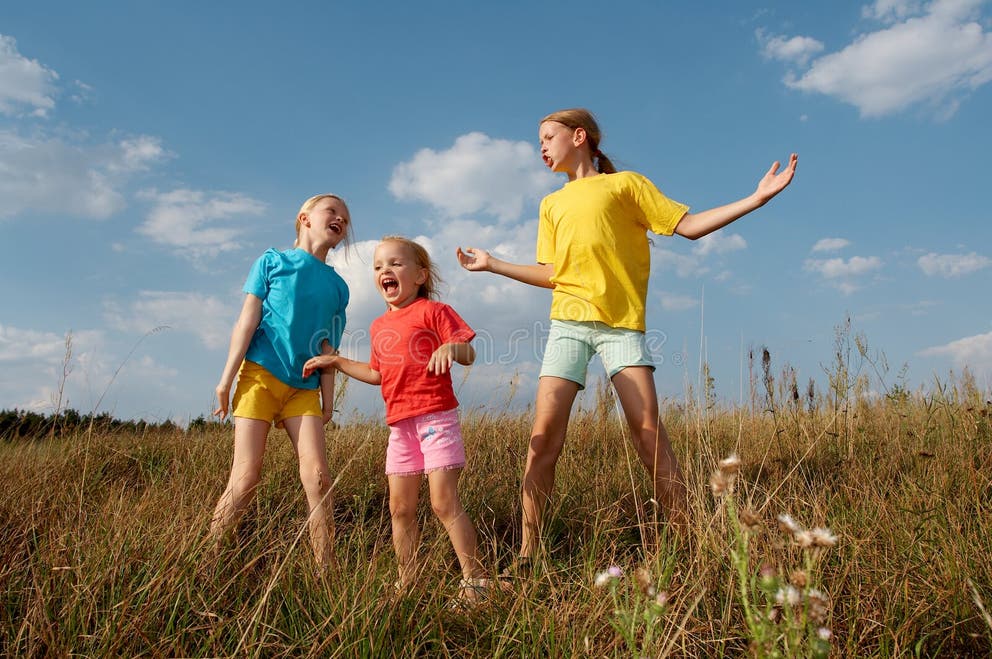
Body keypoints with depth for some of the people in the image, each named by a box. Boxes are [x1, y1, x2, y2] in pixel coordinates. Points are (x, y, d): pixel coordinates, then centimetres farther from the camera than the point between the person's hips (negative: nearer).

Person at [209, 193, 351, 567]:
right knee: (246, 479, -7)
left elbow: (328, 347, 12)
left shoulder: (338, 287, 14)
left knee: (318, 476, -10)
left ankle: (327, 574, -4)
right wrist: (226, 379, -4)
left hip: (303, 389, 3)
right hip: (260, 376, -3)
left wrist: (327, 400, 6)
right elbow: (246, 322, 1)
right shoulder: (272, 261, 7)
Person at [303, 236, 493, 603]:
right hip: (399, 424, 7)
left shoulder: (432, 311, -3)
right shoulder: (379, 327, 18)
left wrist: (450, 347, -30)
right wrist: (336, 362, 25)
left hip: (436, 417, -7)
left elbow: (468, 354, -9)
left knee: (444, 503, -9)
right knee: (400, 509, 9)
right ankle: (407, 584, 21)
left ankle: (474, 580, 1)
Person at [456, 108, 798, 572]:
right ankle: (526, 554, -2)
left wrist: (756, 198, 0)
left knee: (648, 430, -12)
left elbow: (688, 226, 7)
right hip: (568, 323, 3)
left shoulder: (625, 184, 12)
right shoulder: (552, 204, 23)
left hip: (621, 323, -3)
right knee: (545, 431, -8)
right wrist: (492, 264, 17)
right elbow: (552, 274, 18)